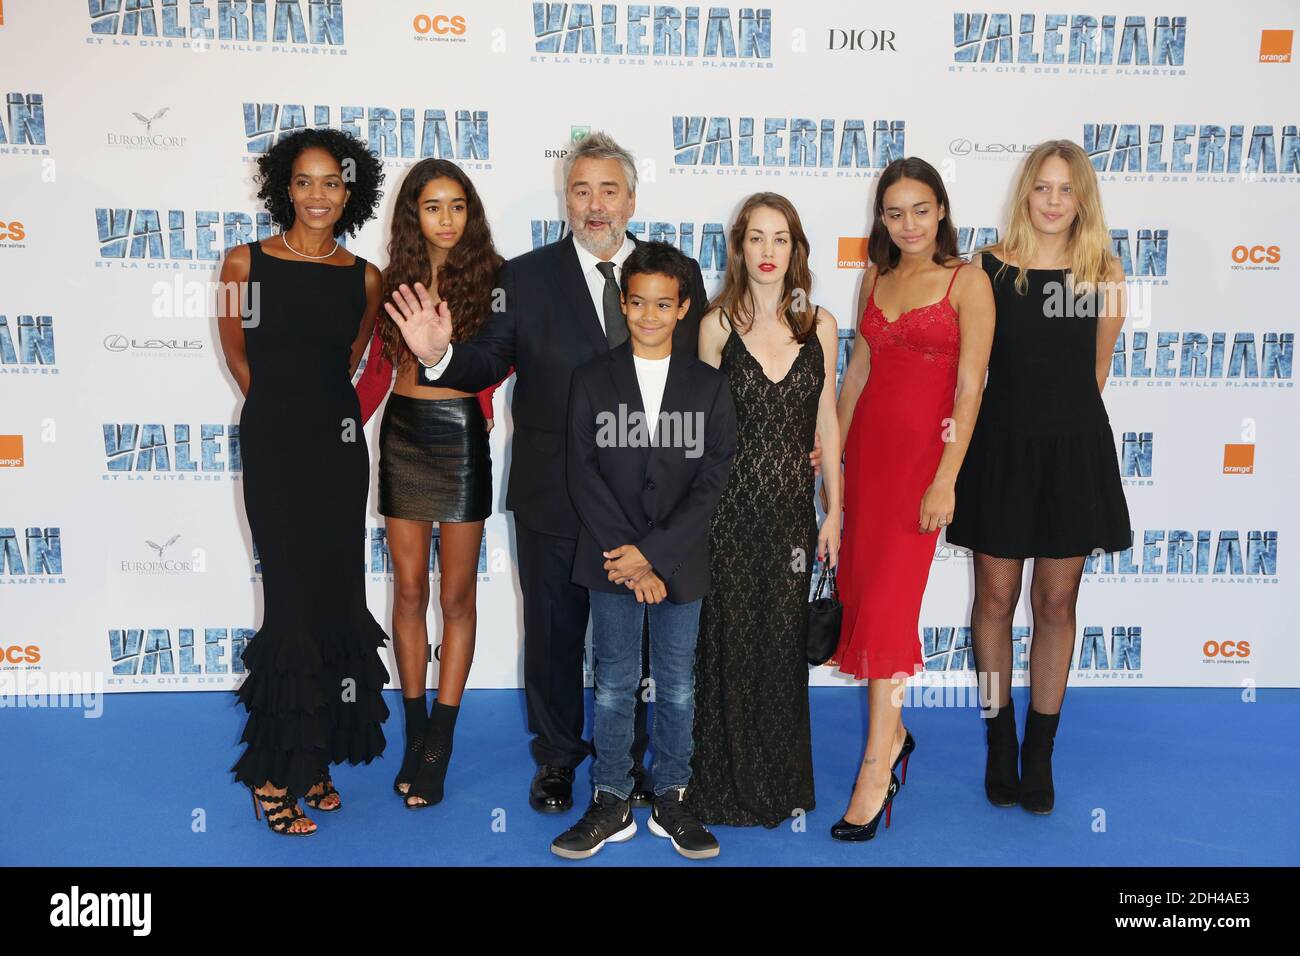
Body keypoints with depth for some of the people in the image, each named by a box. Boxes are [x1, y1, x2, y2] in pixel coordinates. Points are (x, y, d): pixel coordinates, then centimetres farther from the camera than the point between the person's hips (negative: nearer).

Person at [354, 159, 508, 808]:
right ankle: (414, 735, 22)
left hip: (461, 437, -3)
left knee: (456, 596, 4)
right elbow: (376, 372, 10)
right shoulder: (395, 281, 7)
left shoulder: (491, 278, -3)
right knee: (409, 591, 9)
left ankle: (439, 748, 15)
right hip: (402, 436, 4)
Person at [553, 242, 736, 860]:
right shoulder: (592, 379, 2)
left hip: (679, 561, 1)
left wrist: (653, 552, -13)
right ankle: (612, 803, 19)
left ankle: (671, 800, 23)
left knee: (677, 687, 9)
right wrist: (626, 558, -12)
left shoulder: (709, 387, 3)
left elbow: (711, 480, -4)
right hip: (610, 557, 0)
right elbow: (583, 473, -4)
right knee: (614, 686, 7)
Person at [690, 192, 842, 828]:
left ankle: (783, 781, 28)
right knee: (729, 640, 6)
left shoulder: (819, 325, 4)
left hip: (792, 506, 2)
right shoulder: (718, 325, -1)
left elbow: (826, 423, 7)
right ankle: (727, 783, 24)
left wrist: (833, 513, 5)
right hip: (730, 506, -1)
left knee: (784, 641, 9)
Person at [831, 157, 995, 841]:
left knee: (888, 600, -9)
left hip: (924, 448, -5)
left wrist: (945, 478, -16)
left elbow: (970, 386, -10)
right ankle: (893, 731, 24)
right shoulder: (875, 277, 11)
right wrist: (834, 455, 11)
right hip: (867, 444, 6)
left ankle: (876, 770, -1)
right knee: (859, 590, 7)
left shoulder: (968, 282, -5)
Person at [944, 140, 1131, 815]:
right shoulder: (988, 268, -3)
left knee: (1057, 604, 8)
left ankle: (1040, 753, 21)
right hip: (1000, 448, -1)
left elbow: (1097, 368, 10)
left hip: (1074, 452, 1)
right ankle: (1000, 745, 22)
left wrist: (1064, 419, 10)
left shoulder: (1104, 274, 1)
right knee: (995, 599, 6)